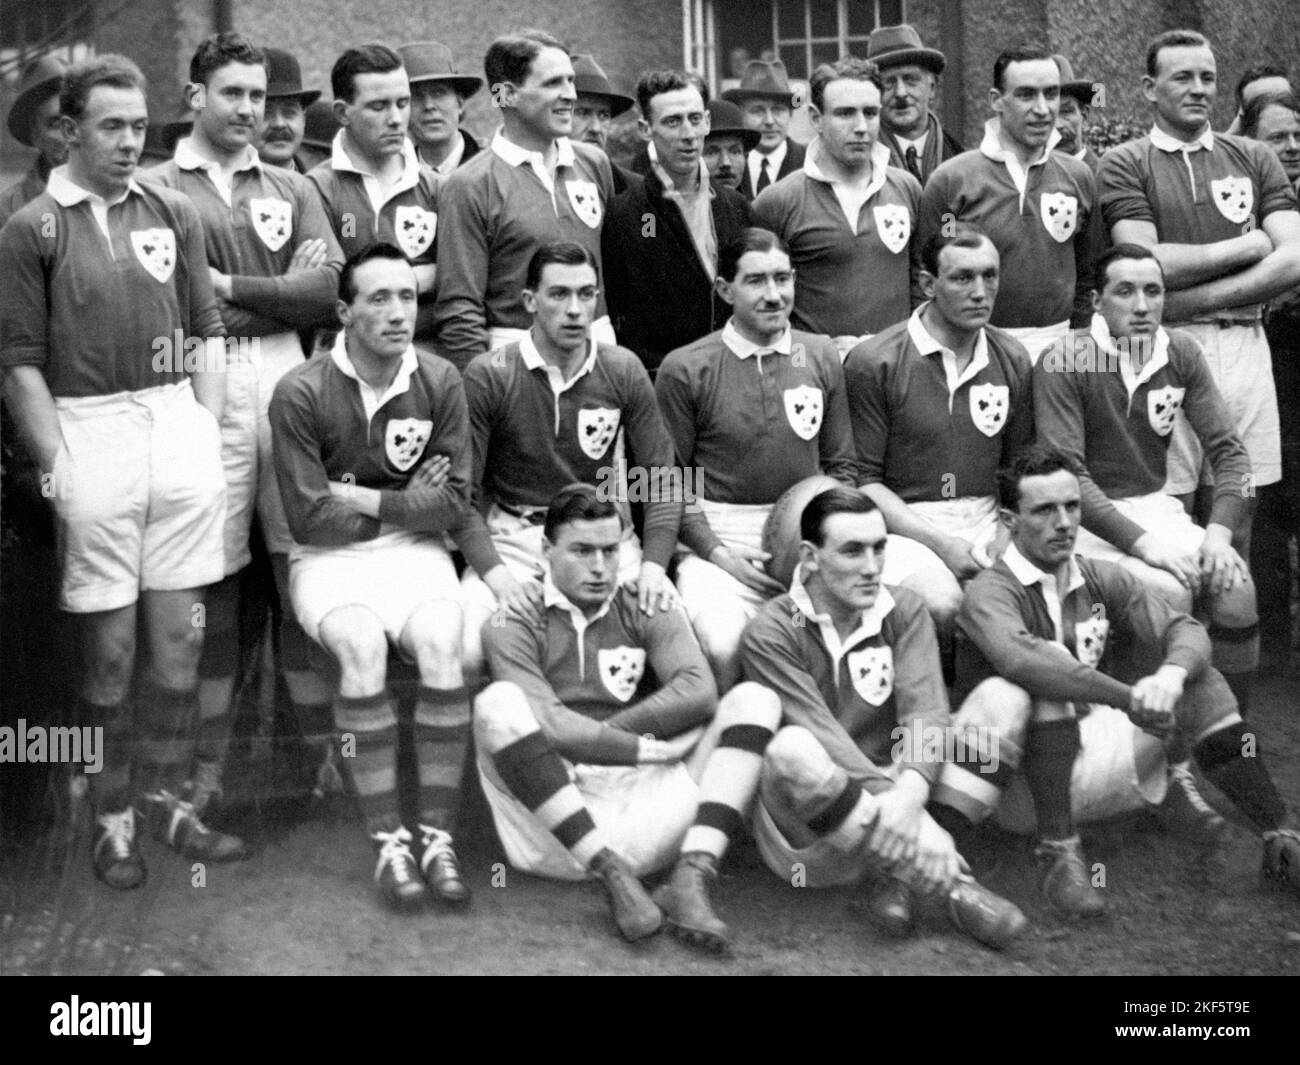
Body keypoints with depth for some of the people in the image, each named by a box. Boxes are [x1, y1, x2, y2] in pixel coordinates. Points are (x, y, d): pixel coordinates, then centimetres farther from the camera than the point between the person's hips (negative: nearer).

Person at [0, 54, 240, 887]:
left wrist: (210, 436, 5)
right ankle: (113, 816, 16)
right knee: (111, 646, 3)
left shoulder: (175, 214, 10)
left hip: (180, 424, 3)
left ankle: (166, 797, 23)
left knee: (180, 637, 8)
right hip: (91, 433, -3)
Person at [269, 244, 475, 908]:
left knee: (440, 643, -27)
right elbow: (309, 517, -12)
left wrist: (368, 499, -8)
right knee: (361, 647, -31)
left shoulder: (440, 382, -1)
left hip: (414, 548, 2)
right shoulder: (301, 393, -10)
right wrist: (407, 502, -5)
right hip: (330, 556, -2)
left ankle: (437, 834, -19)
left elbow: (455, 504, -1)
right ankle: (388, 841, -21)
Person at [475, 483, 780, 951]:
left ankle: (691, 881, -30)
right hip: (556, 824, -3)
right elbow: (547, 726, -12)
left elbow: (699, 693, -5)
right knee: (499, 702, -27)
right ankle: (612, 875, -27)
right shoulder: (515, 622, 5)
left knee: (754, 699, -10)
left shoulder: (648, 610, 14)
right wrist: (649, 747, -9)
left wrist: (593, 733, -10)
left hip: (644, 797, 3)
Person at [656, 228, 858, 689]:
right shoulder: (685, 369, 1)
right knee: (724, 646, -31)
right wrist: (720, 555, -9)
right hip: (716, 536, -3)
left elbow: (842, 467, 16)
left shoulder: (822, 357, 12)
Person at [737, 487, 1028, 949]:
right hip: (802, 835, -3)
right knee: (792, 748, -39)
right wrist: (884, 793, -35)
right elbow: (820, 733, -20)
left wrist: (909, 790, -33)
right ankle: (953, 887, -30)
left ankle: (891, 875, -17)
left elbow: (924, 711, -12)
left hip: (883, 806, 3)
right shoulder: (770, 634, -6)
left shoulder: (903, 611, 5)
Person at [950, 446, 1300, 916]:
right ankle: (1058, 854, -31)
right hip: (1019, 784, -5)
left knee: (1196, 676, -6)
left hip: (1089, 762, 5)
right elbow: (1019, 658, -34)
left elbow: (1185, 630, -6)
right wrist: (1130, 697, -40)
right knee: (1053, 662, -28)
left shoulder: (1102, 580, 6)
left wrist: (1170, 675, -29)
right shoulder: (990, 592, -12)